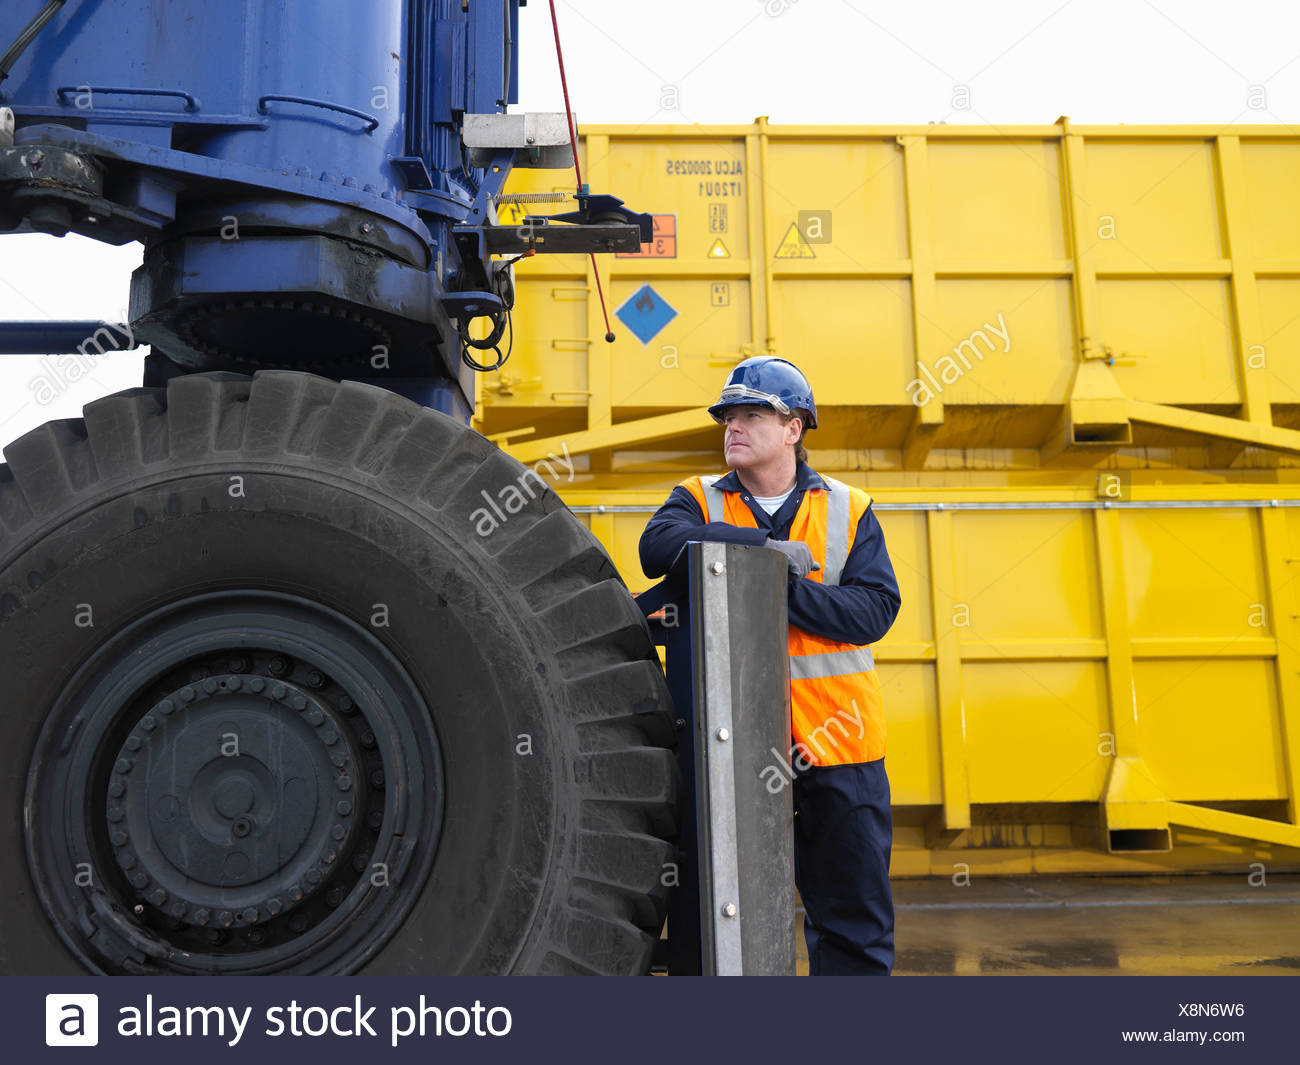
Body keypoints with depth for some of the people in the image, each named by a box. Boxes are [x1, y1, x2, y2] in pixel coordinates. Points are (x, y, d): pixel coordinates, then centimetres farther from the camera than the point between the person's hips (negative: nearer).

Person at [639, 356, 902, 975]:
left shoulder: (849, 511, 6)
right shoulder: (700, 502, 6)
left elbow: (874, 610, -7)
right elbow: (658, 546, -17)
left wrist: (788, 588, -19)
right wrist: (764, 545, -23)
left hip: (838, 745, 0)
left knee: (852, 919, 11)